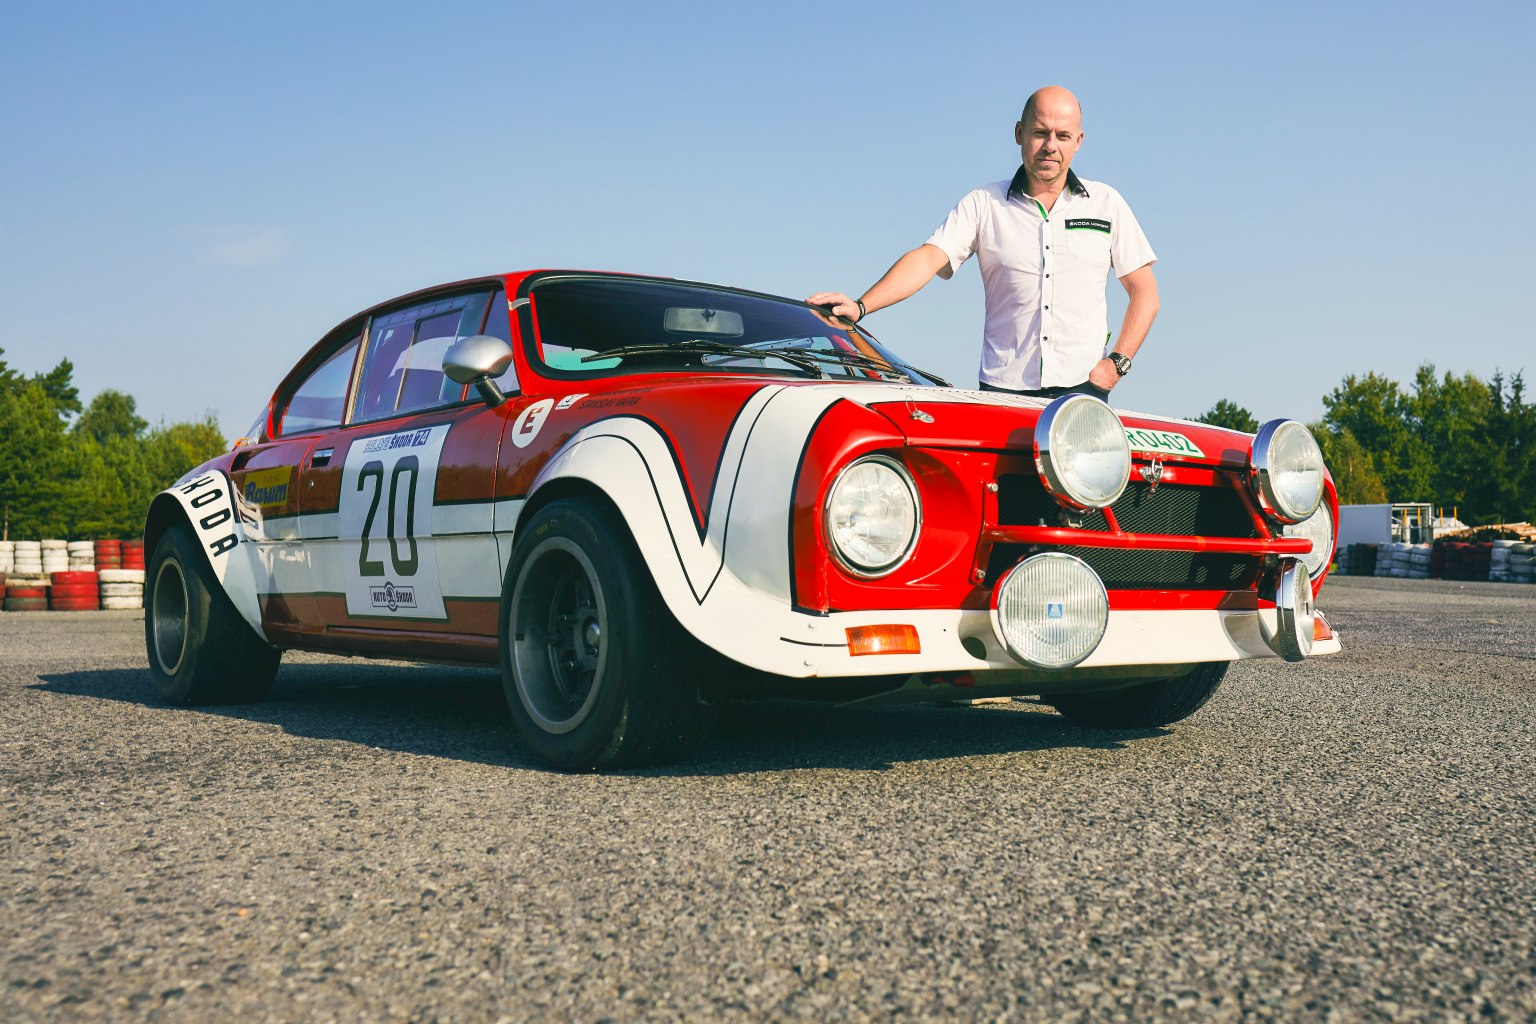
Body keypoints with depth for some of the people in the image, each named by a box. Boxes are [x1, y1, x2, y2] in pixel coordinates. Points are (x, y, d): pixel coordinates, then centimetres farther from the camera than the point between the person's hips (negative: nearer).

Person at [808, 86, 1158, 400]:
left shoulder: (1106, 203, 12)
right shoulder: (984, 204, 8)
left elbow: (1145, 292, 14)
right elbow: (927, 259, -5)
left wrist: (1117, 363, 0)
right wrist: (860, 306, -21)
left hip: (1082, 389, 1)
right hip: (1003, 389, 0)